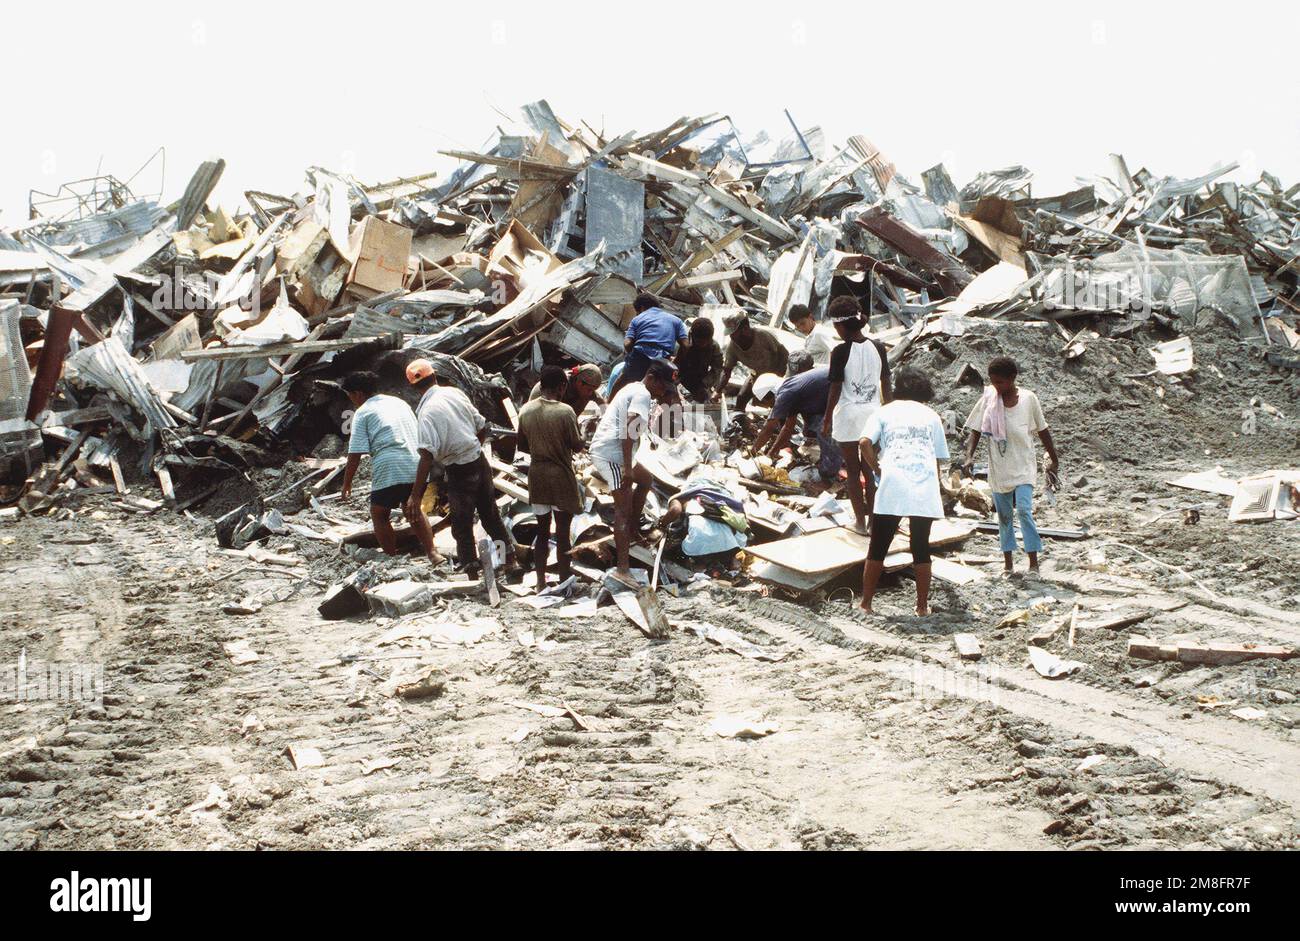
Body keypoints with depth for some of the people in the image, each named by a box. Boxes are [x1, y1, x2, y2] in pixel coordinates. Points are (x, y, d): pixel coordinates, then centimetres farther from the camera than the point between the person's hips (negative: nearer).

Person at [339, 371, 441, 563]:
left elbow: (355, 455, -3)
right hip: (416, 466, 6)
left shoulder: (363, 412, 3)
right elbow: (420, 435, 24)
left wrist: (346, 484, 5)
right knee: (414, 510, 25)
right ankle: (432, 554, 16)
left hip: (388, 470, -6)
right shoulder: (399, 402, 20)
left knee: (379, 514, 14)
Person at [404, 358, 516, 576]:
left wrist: (415, 495, -28)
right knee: (490, 512, 24)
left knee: (462, 524, 11)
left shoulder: (427, 411, -21)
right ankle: (508, 552, 38)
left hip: (459, 471, -6)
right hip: (480, 460, 6)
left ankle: (470, 567, 21)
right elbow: (482, 428, 7)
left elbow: (427, 455, -29)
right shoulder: (455, 393, -2)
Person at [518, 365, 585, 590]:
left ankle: (541, 583, 19)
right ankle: (564, 582, 13)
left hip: (536, 475, 5)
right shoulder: (565, 411, -17)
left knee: (542, 531, 15)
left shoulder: (526, 410, -2)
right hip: (561, 476, -5)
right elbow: (578, 446, -9)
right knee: (562, 533, 5)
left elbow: (523, 445, 8)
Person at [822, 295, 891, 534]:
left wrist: (827, 418, 0)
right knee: (872, 471, 13)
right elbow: (886, 384, 5)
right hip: (873, 415, 4)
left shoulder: (840, 352, -15)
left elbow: (835, 390, -11)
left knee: (853, 472, 8)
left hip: (848, 416, -4)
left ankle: (860, 521, 13)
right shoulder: (878, 348, -2)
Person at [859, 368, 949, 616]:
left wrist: (877, 469, 7)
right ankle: (922, 605, 16)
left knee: (878, 548, 8)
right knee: (921, 547, 11)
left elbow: (865, 443, -3)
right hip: (926, 489, 1)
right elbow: (939, 458, 14)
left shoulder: (884, 411, 14)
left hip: (893, 486, -1)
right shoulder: (931, 415, 19)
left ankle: (866, 603, 10)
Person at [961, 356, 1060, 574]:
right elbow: (976, 431, -2)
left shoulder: (1028, 399, -6)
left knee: (1024, 510, -17)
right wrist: (969, 455, -18)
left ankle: (1034, 562, -12)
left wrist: (1054, 460, 10)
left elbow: (1042, 431, 5)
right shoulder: (988, 399, -4)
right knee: (1003, 515, 10)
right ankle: (1007, 560, 21)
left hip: (1023, 467, -2)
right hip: (999, 468, 2)